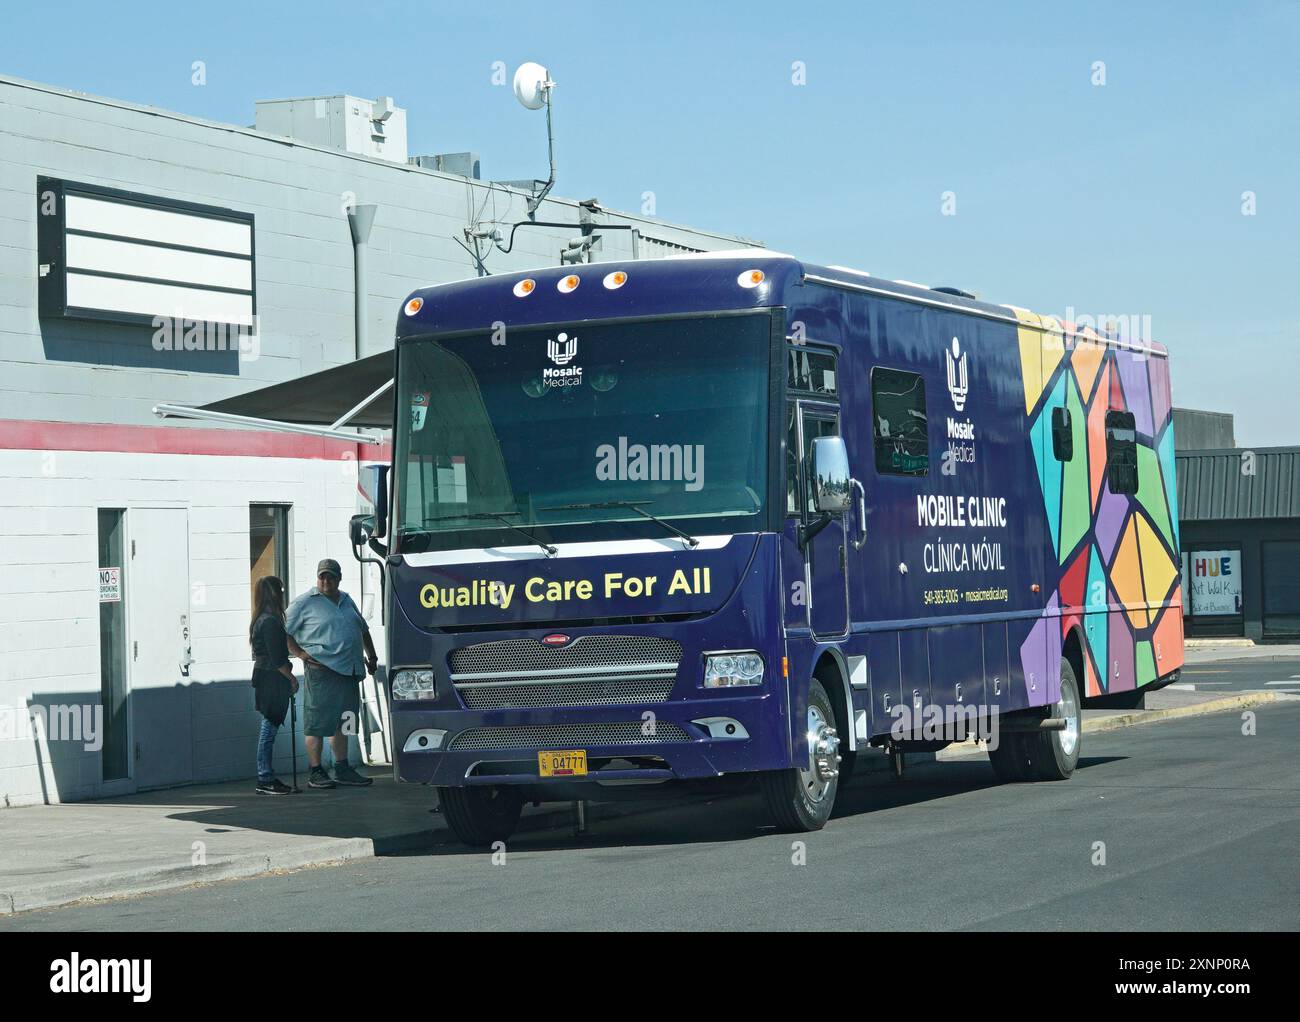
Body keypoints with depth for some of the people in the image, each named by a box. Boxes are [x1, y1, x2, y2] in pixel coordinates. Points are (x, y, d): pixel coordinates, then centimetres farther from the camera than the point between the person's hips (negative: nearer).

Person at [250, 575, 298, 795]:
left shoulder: (261, 620, 14)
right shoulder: (270, 621, -16)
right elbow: (276, 658, -18)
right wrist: (291, 678, -9)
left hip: (265, 679, 10)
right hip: (272, 680, -10)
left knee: (269, 728, 12)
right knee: (269, 729, -6)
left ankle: (267, 777, 16)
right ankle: (265, 780, -4)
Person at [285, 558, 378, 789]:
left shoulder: (346, 601, 19)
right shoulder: (305, 603, -1)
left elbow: (363, 629, 31)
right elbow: (283, 632, -3)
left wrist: (371, 656, 25)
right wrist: (300, 653, -11)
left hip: (349, 670, 7)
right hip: (322, 669, -7)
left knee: (343, 721, 11)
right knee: (317, 722, -6)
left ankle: (342, 769, 18)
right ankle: (315, 772, -3)